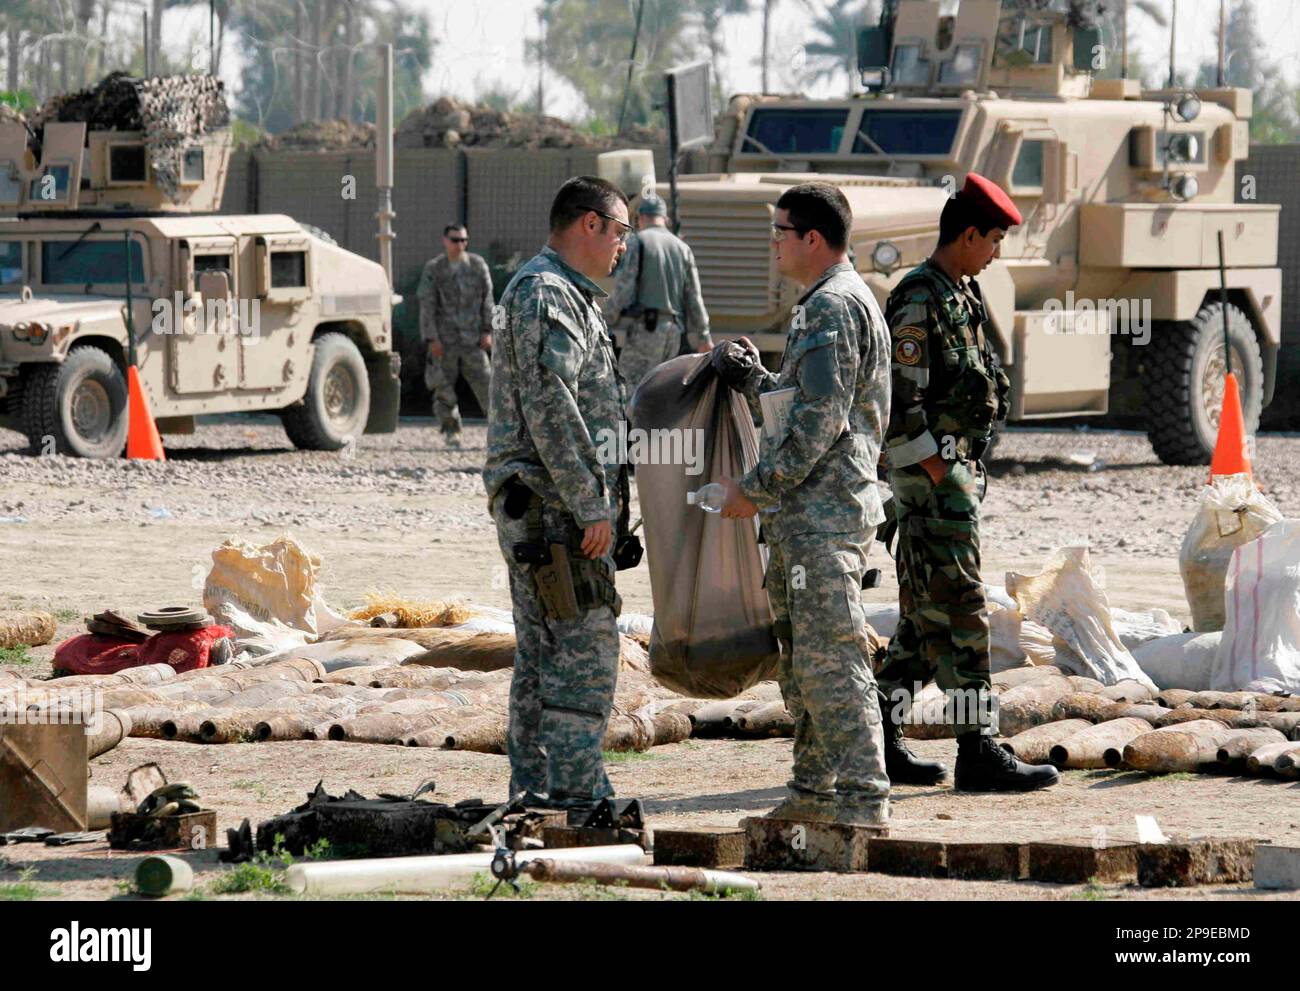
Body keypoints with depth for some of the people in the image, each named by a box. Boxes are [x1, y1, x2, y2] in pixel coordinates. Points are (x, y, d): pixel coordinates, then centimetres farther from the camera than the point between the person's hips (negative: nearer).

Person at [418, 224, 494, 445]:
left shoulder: (477, 265, 6)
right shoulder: (433, 269, 1)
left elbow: (487, 299, 9)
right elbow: (427, 305, -1)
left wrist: (487, 331, 1)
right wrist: (432, 338, -8)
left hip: (472, 336, 0)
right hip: (445, 339, 0)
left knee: (484, 382, -4)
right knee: (444, 387, 1)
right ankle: (451, 431, 10)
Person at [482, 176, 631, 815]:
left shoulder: (564, 295, 21)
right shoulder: (545, 294, -14)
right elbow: (549, 405, -21)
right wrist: (591, 505, -21)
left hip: (532, 510, 11)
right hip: (552, 505, -11)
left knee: (542, 653, 12)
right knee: (584, 650, -10)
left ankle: (533, 793, 15)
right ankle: (578, 795, -11)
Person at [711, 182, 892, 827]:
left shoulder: (834, 307, -14)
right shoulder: (824, 304, 20)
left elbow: (820, 420, -20)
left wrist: (756, 487, -16)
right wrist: (748, 375, 14)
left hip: (825, 514, -11)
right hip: (805, 514, 11)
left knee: (831, 659, -12)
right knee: (801, 658, 14)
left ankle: (863, 798, -13)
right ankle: (814, 792, 20)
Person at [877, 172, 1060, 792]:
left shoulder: (960, 295, 16)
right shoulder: (919, 303, -15)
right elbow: (901, 404, -20)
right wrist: (939, 477, -19)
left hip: (955, 467, 10)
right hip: (932, 472, -10)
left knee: (924, 616, 12)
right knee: (959, 610, -10)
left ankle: (881, 745, 16)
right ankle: (978, 752, -10)